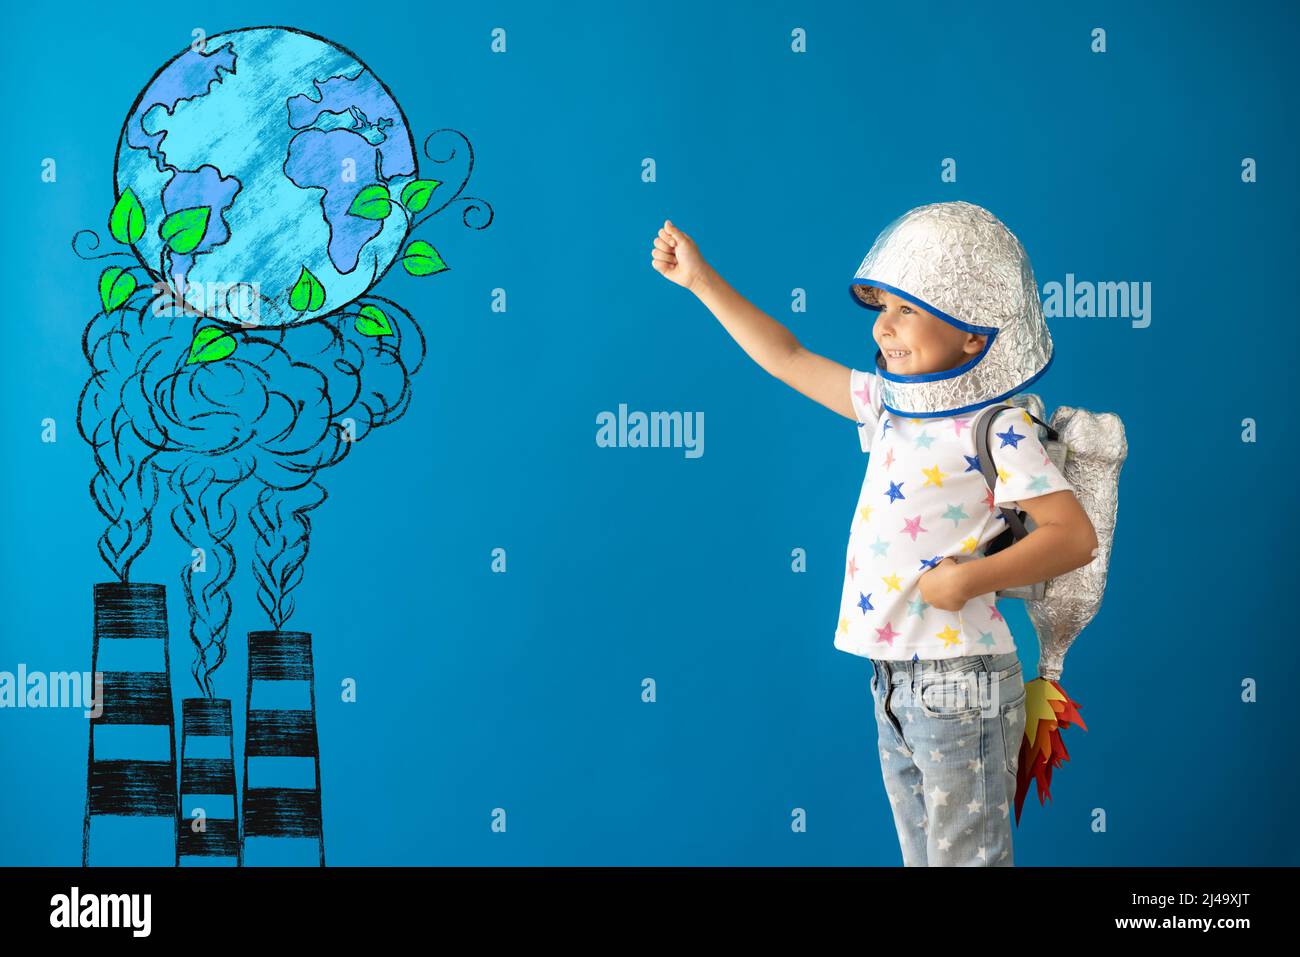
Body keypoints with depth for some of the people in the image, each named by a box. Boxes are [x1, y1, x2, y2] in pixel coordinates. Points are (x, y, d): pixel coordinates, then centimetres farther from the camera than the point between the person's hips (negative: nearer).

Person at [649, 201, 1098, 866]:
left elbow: (1076, 535, -19)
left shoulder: (995, 431, -15)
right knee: (921, 855, 18)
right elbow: (788, 358, 16)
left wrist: (971, 578, -26)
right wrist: (700, 279, 18)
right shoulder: (889, 402, 8)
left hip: (959, 686, -8)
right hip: (892, 684, 8)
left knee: (967, 857, 2)